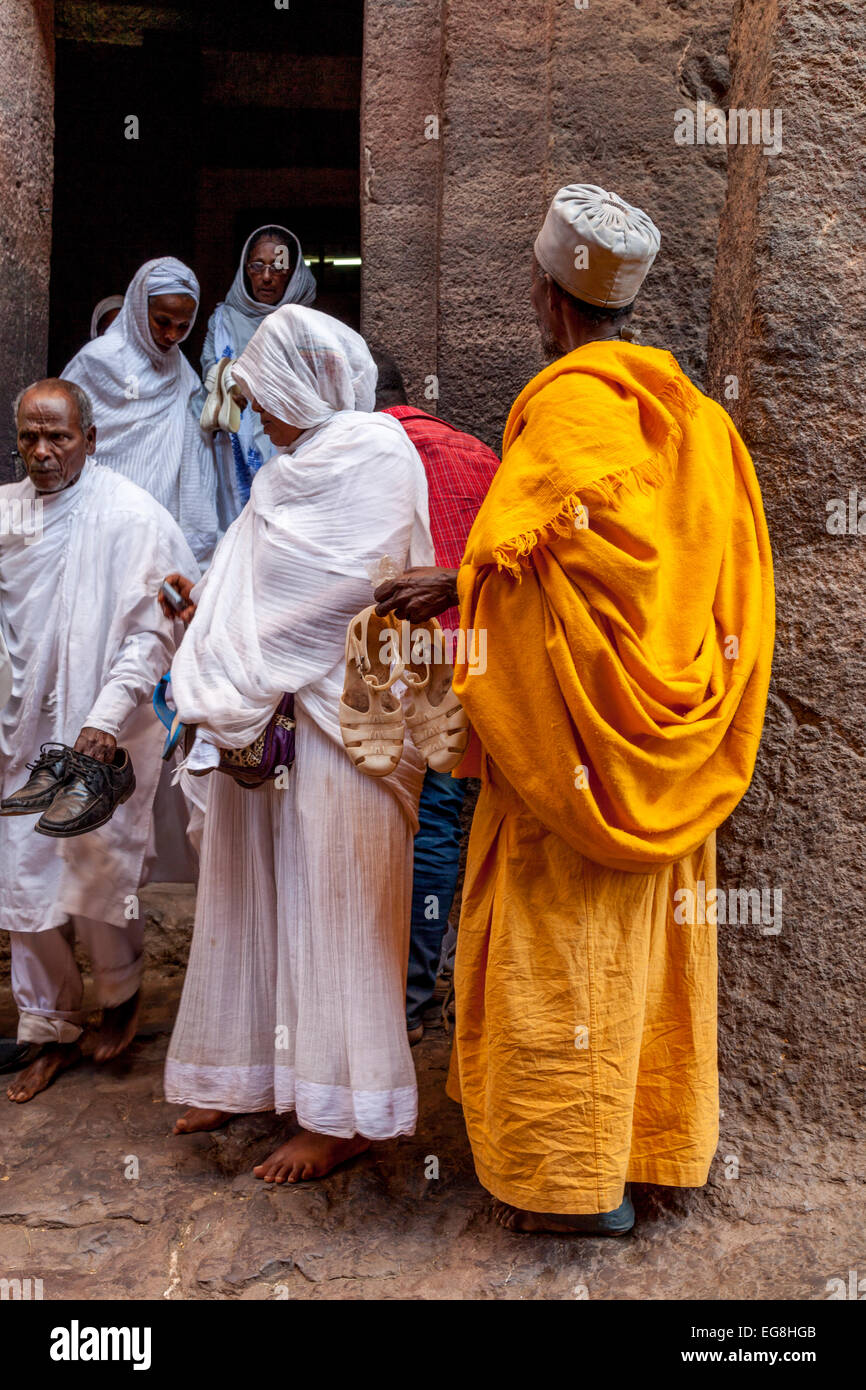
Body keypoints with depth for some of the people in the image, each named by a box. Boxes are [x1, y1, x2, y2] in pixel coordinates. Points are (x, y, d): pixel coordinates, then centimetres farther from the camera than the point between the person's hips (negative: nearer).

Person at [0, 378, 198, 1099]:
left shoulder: (135, 516, -9)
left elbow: (155, 628, -11)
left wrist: (108, 716, -18)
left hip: (104, 735, -5)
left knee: (97, 875, -4)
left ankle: (121, 992, 27)